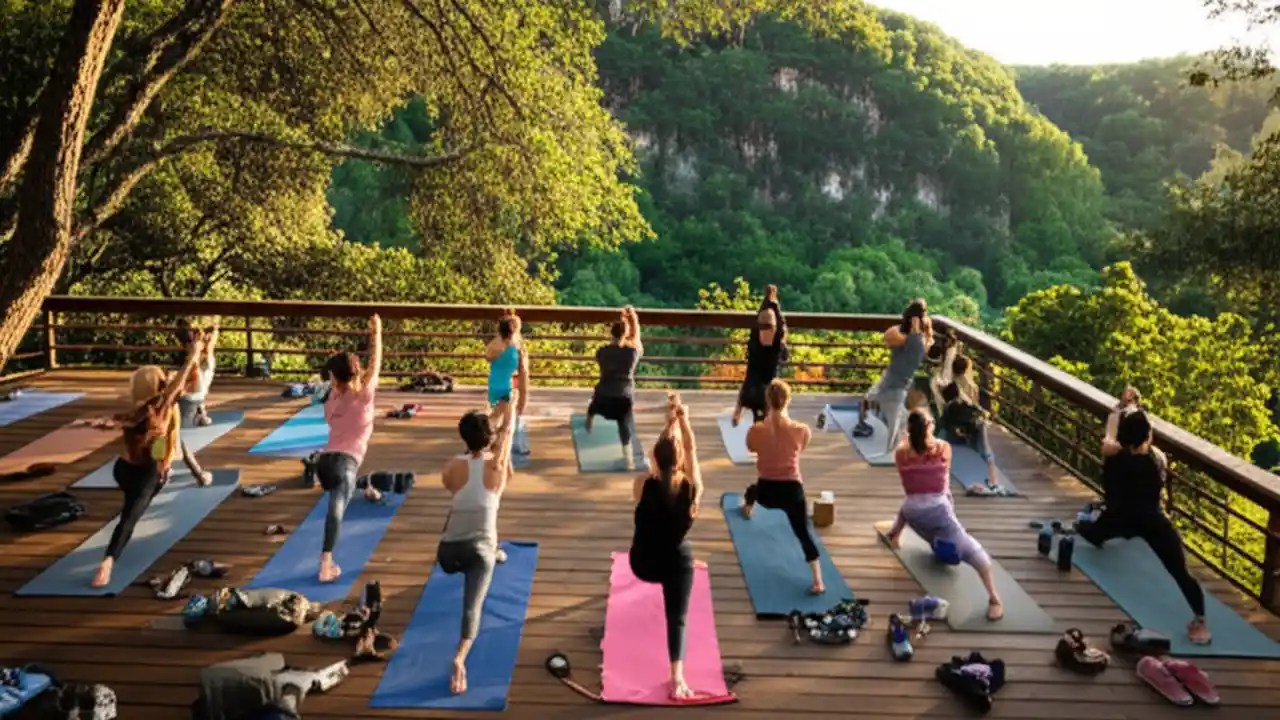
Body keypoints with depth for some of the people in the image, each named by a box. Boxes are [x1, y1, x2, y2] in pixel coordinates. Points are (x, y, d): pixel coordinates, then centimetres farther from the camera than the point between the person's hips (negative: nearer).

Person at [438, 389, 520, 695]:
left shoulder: (452, 467, 3)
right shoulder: (496, 466, 0)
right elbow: (507, 432, 16)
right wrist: (511, 405, 35)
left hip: (448, 553, 3)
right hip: (480, 550, -3)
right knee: (473, 604, -16)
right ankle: (460, 657, -40)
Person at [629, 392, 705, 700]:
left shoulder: (643, 486, -20)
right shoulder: (692, 487, -19)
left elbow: (660, 449, -7)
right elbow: (691, 448, -9)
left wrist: (669, 420, -4)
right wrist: (682, 417, -5)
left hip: (642, 564, 1)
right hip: (677, 563, -1)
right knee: (677, 617, 8)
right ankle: (677, 680, -7)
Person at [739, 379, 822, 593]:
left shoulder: (756, 430, -16)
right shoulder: (802, 430, -16)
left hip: (766, 491, 1)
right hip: (792, 491, -1)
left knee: (752, 491, 38)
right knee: (803, 534, 12)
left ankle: (747, 509, 72)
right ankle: (818, 581, 4)